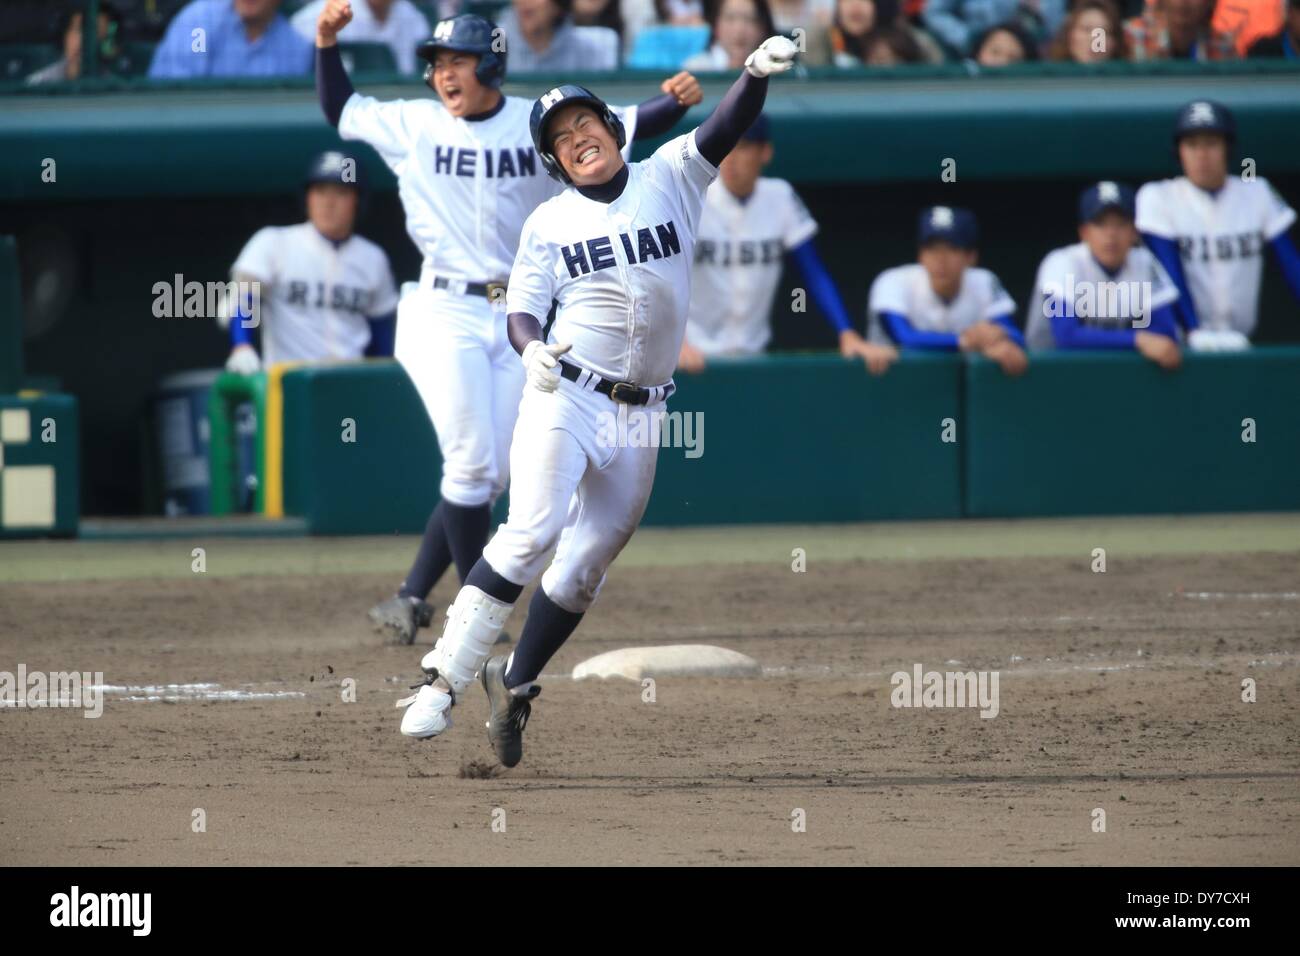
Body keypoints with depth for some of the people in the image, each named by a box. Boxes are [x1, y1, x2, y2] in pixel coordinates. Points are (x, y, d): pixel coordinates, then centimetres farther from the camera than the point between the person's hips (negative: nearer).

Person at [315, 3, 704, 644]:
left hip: (518, 322, 2)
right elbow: (338, 111, 17)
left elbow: (630, 127, 0)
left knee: (493, 475, 2)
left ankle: (413, 596, 13)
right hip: (445, 314, -2)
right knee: (471, 464, -10)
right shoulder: (411, 126, 3)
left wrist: (676, 102, -19)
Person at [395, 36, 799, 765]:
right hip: (566, 396, -2)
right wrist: (532, 349, -21)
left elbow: (727, 129, -11)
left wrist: (758, 75, -31)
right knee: (533, 530, -21)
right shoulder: (548, 224, 4)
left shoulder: (671, 179, 3)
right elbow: (523, 312, 3)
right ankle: (445, 683, -22)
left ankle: (515, 684, 21)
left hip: (643, 414, 2)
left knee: (588, 564, 4)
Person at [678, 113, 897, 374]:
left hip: (752, 353, 3)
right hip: (695, 352, -3)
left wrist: (848, 336, -14)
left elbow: (815, 275, -1)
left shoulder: (780, 198, 0)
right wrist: (678, 343, -35)